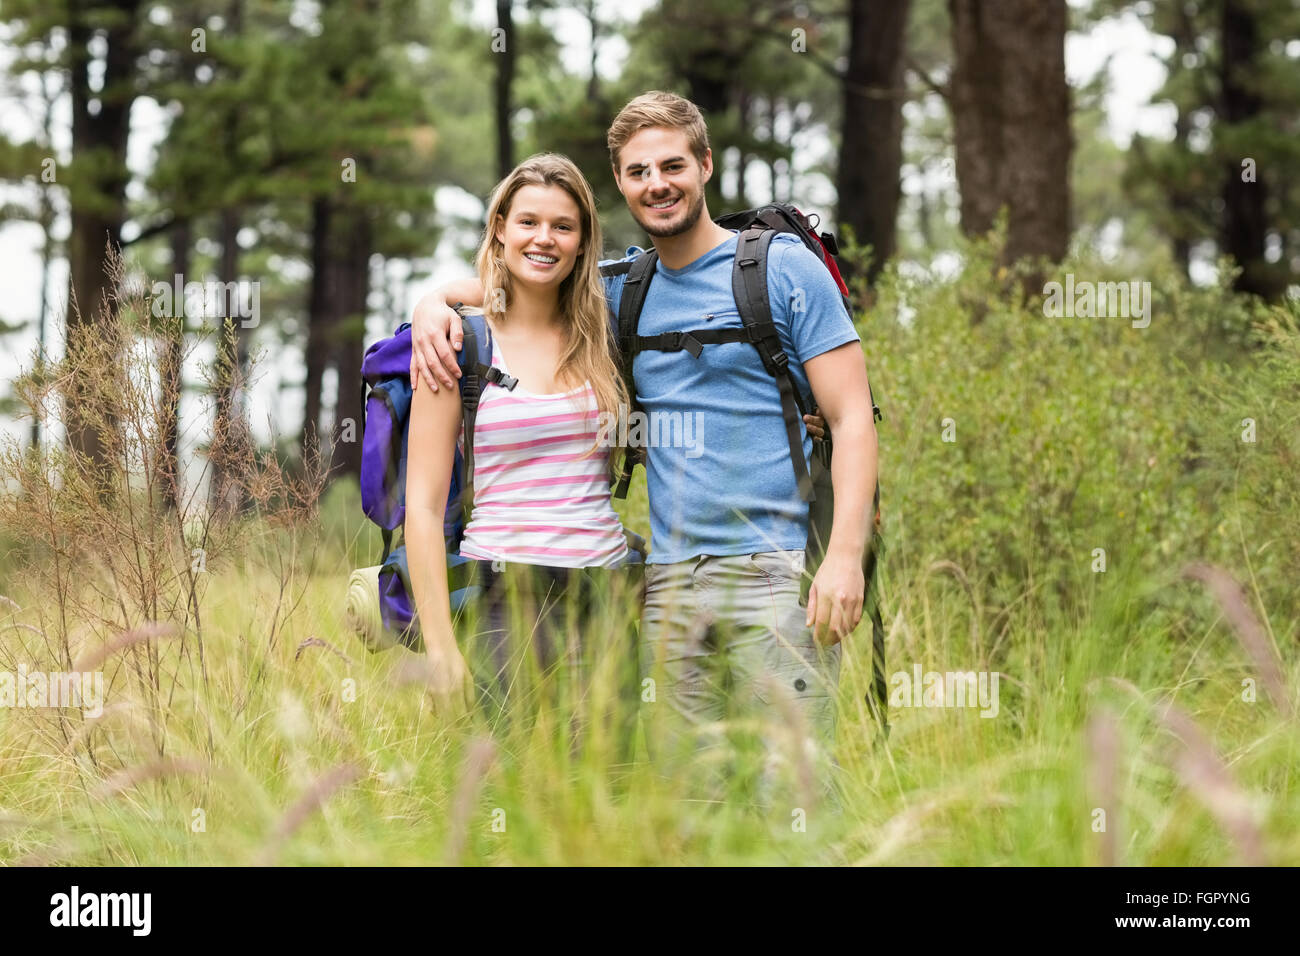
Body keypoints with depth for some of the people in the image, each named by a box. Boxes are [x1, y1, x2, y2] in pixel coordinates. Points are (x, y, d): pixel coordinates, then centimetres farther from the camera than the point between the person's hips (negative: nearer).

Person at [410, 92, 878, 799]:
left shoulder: (786, 268, 2)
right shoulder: (620, 288, 15)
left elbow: (853, 420, -3)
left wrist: (846, 555, -15)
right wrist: (434, 301, 5)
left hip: (777, 573, -4)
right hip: (668, 580, 4)